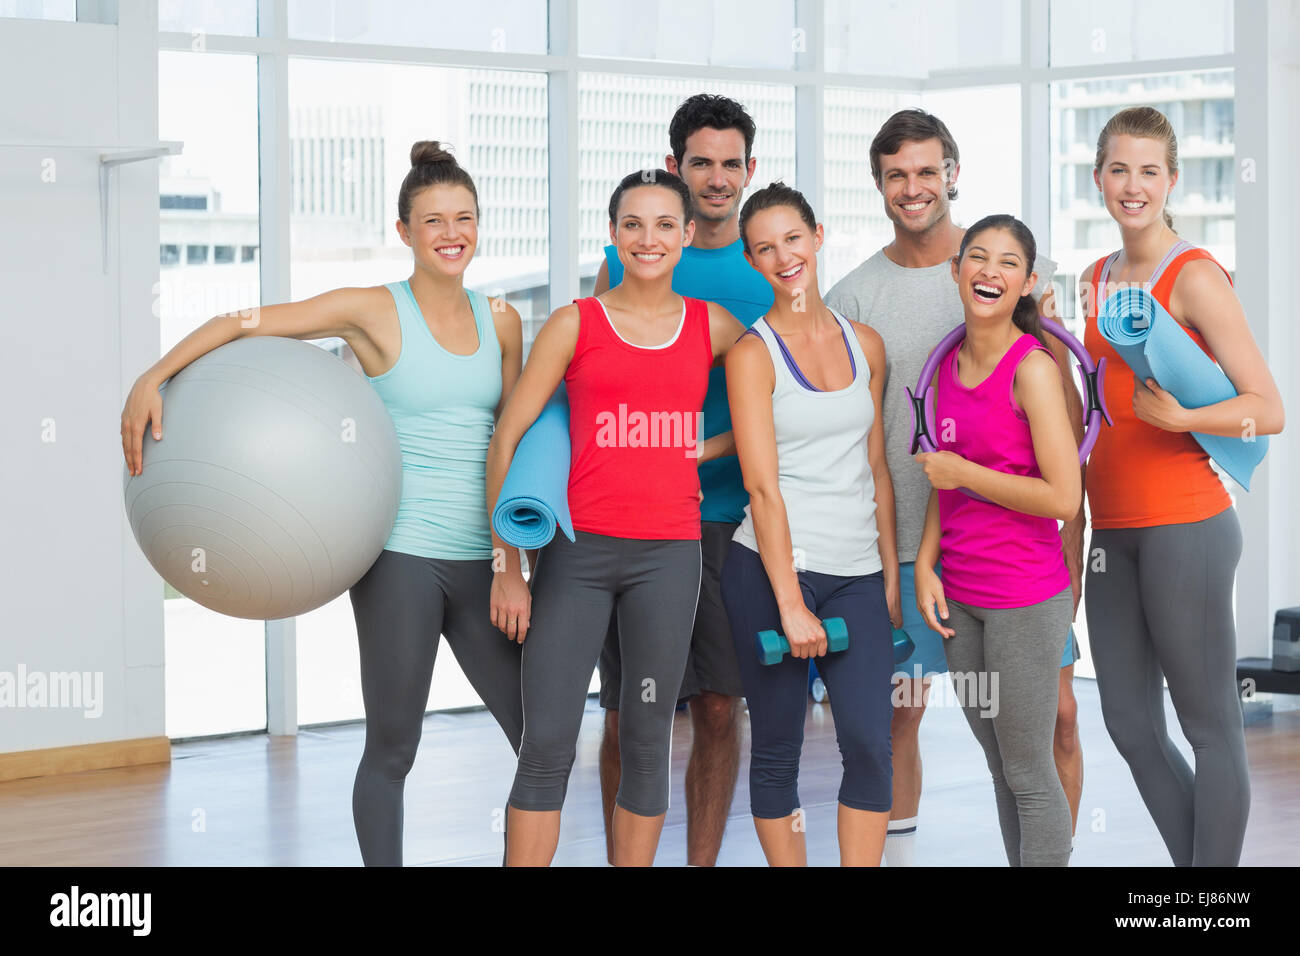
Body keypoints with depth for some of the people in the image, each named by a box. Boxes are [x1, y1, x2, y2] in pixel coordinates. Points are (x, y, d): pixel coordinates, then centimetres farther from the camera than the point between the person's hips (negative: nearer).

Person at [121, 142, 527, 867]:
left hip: (480, 561, 5)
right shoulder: (374, 311, -3)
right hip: (401, 555, -5)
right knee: (392, 750, 1)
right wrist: (151, 380, -17)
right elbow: (242, 324, -5)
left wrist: (519, 556, 11)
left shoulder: (501, 323, 10)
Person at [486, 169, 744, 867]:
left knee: (646, 741, 7)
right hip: (579, 549, -2)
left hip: (669, 553, 2)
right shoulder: (575, 325, 3)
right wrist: (507, 567, -3)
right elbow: (507, 440, 1)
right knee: (546, 743, -5)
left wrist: (716, 446, 4)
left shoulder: (713, 327, 9)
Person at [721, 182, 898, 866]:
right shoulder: (753, 353, -2)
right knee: (777, 748, 2)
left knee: (870, 743, -9)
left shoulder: (865, 345, 12)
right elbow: (763, 487, -8)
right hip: (770, 571, -3)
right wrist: (791, 604, -14)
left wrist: (891, 575, 11)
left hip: (857, 575, 3)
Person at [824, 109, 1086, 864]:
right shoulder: (853, 297, 4)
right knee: (898, 715, 5)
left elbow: (1063, 400, 5)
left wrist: (1071, 521, -4)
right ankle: (898, 856, 19)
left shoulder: (1018, 267, 5)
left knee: (1054, 710, -3)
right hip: (906, 539, 0)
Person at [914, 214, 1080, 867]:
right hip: (958, 594, 7)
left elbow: (1062, 498, -19)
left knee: (1029, 775, 1)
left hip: (1025, 600, -7)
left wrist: (964, 474, -13)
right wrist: (925, 566, 4)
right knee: (999, 768, 15)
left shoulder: (1031, 367, -13)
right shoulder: (949, 366, 8)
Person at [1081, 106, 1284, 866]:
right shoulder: (1097, 279, 15)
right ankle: (1194, 860, 24)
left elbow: (1268, 411, -11)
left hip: (1185, 525, -8)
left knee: (1209, 722, 0)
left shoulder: (1195, 276, -7)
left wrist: (1178, 416, -24)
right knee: (1131, 727, 10)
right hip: (1112, 530, 8)